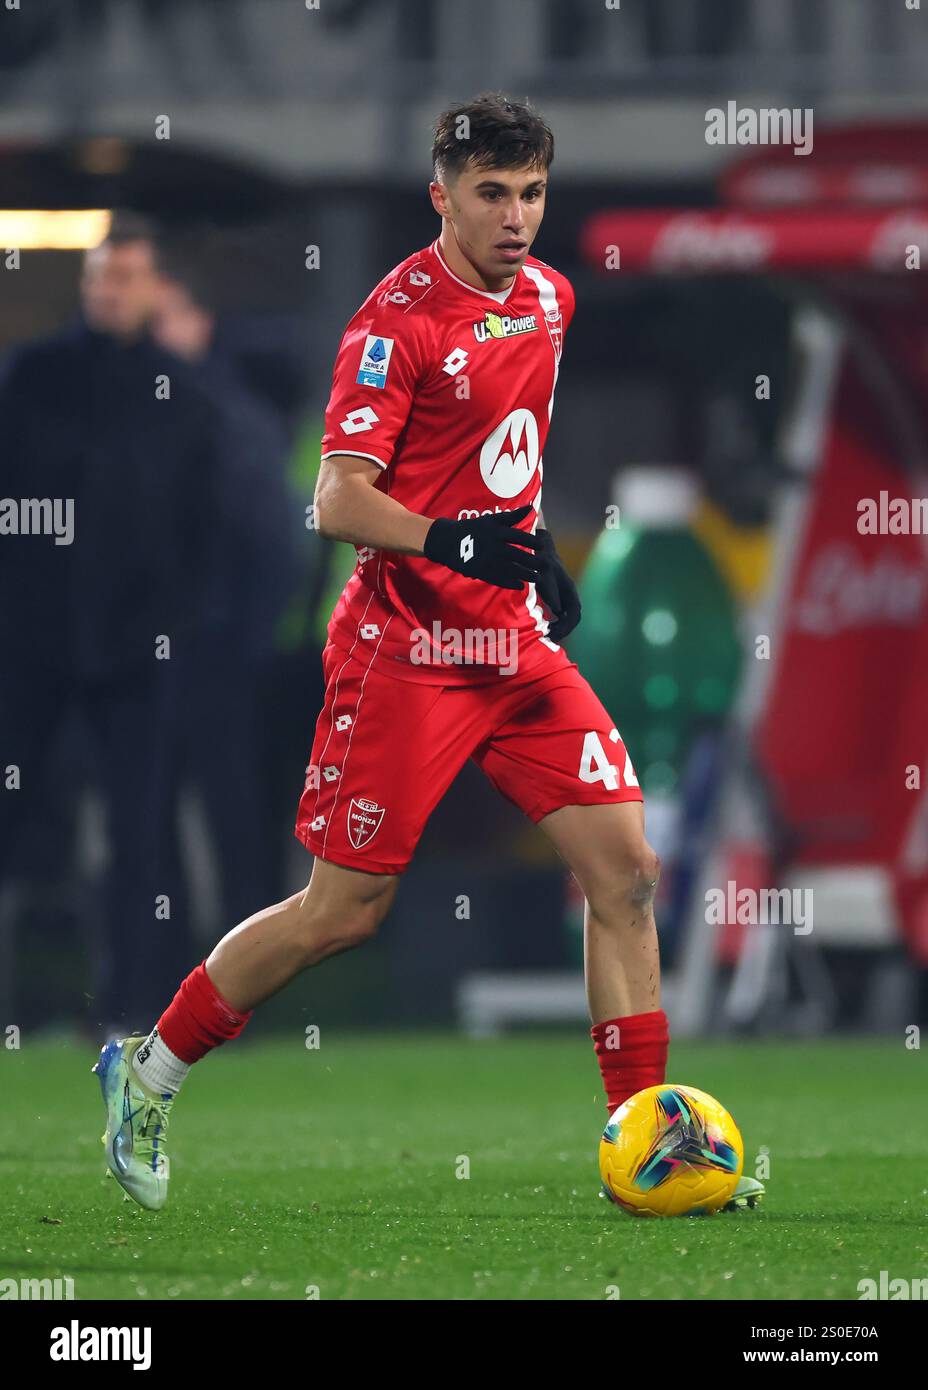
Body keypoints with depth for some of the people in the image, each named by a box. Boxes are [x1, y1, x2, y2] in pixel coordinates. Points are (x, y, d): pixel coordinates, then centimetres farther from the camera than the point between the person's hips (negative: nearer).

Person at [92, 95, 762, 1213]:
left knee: (623, 866, -3)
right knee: (342, 911, -4)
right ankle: (148, 1072, 15)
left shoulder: (548, 297, 10)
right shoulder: (399, 318, -14)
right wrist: (452, 542, -34)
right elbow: (339, 500, -21)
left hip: (515, 638, 7)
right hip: (408, 648, -7)